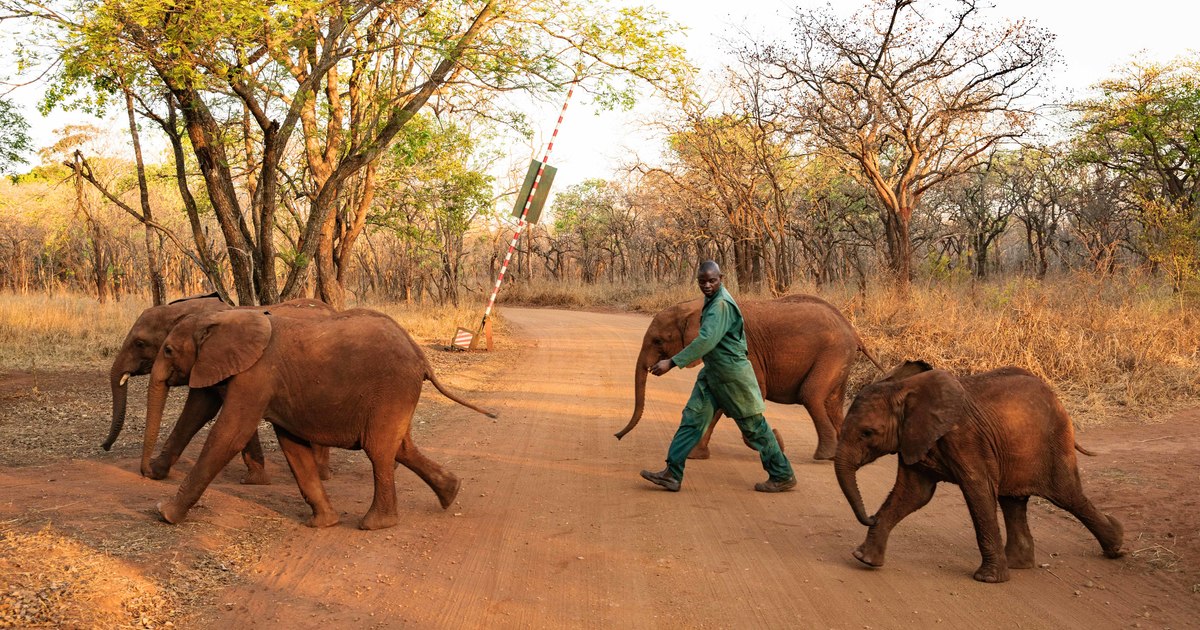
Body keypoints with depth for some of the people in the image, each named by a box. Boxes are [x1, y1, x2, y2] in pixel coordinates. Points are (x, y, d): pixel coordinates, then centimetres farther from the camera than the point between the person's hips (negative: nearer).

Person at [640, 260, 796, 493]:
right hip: (712, 374, 9)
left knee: (753, 425, 2)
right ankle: (672, 474, 5)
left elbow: (706, 340, -32)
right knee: (692, 418, 4)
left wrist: (672, 362, -35)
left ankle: (783, 477, 15)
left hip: (732, 375, -9)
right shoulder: (712, 300, 8)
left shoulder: (722, 304, -22)